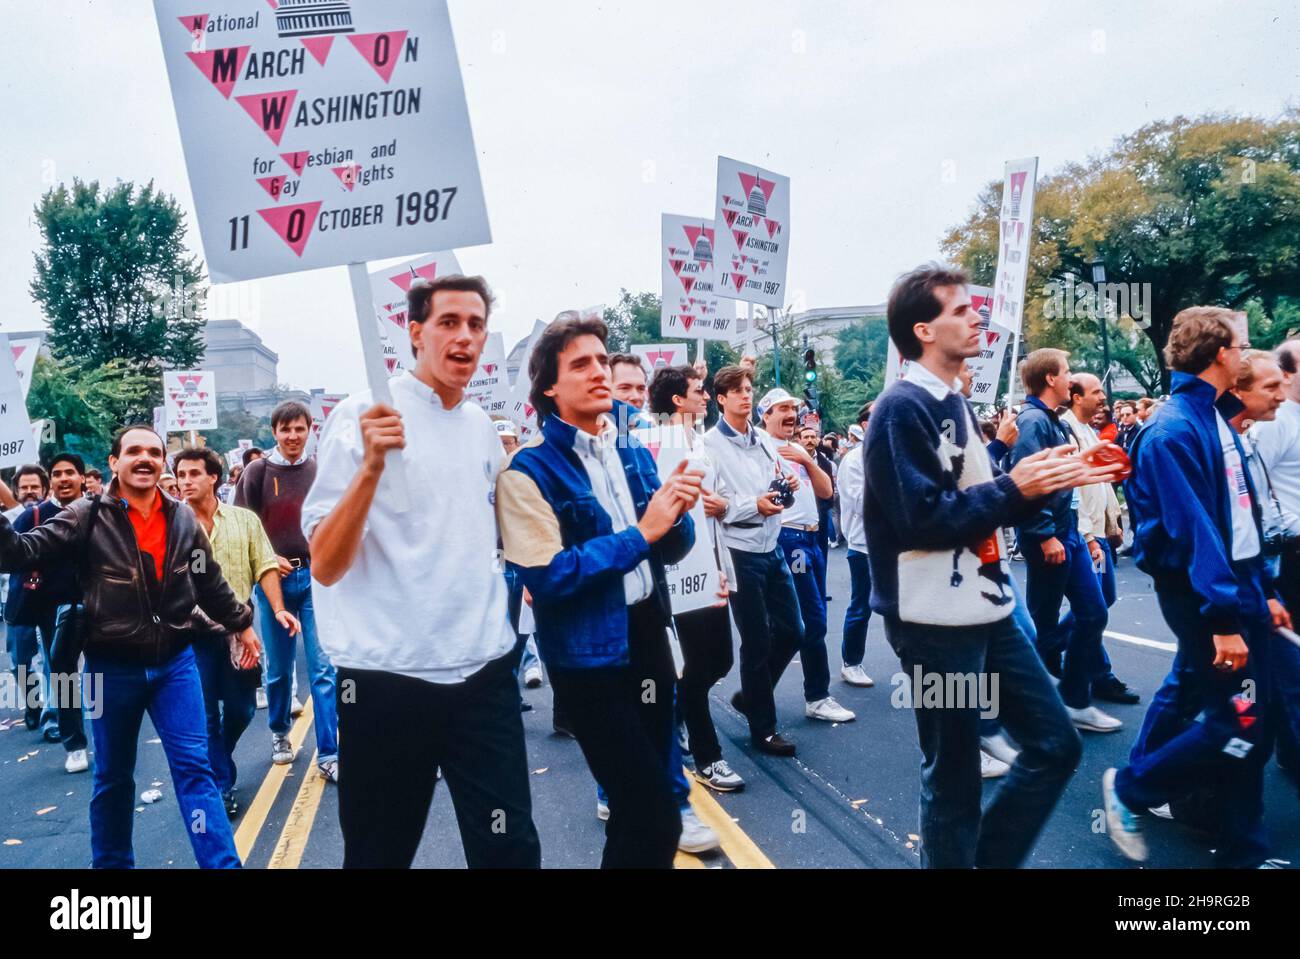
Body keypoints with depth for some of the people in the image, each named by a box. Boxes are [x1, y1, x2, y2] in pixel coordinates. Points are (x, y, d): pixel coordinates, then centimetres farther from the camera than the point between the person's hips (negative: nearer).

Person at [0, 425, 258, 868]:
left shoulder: (184, 519, 3)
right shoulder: (87, 517, -6)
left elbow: (210, 582, 13)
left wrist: (241, 624, 19)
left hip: (175, 661, 2)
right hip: (112, 667, -1)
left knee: (194, 767, 2)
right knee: (112, 776, 14)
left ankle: (222, 864, 6)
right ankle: (111, 862, 32)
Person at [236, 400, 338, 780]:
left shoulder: (321, 470, 3)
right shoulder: (257, 471, 0)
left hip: (316, 575, 0)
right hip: (274, 577, 0)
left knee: (324, 666, -4)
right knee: (279, 667, 12)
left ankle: (328, 753, 1)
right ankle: (279, 734, 34)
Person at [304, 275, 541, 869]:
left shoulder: (482, 428, 9)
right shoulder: (362, 416, -8)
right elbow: (325, 567, -17)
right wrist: (371, 466, -28)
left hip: (486, 670, 4)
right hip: (387, 677, -4)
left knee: (510, 847, 3)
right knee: (380, 853, 13)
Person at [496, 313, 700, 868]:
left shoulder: (633, 452, 7)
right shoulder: (529, 471, -12)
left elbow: (672, 550, 9)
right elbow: (544, 577, -20)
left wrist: (676, 514, -13)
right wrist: (639, 534, -20)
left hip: (649, 636, 6)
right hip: (588, 655, -6)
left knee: (642, 804, 19)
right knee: (655, 820, -5)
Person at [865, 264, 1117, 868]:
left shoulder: (954, 404, 14)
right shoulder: (901, 409, -15)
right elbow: (922, 518, -23)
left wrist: (1046, 479, 3)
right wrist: (1015, 487, -19)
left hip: (986, 610, 9)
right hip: (935, 621, -9)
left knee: (1056, 745, 13)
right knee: (953, 775, 5)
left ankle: (989, 857, 27)